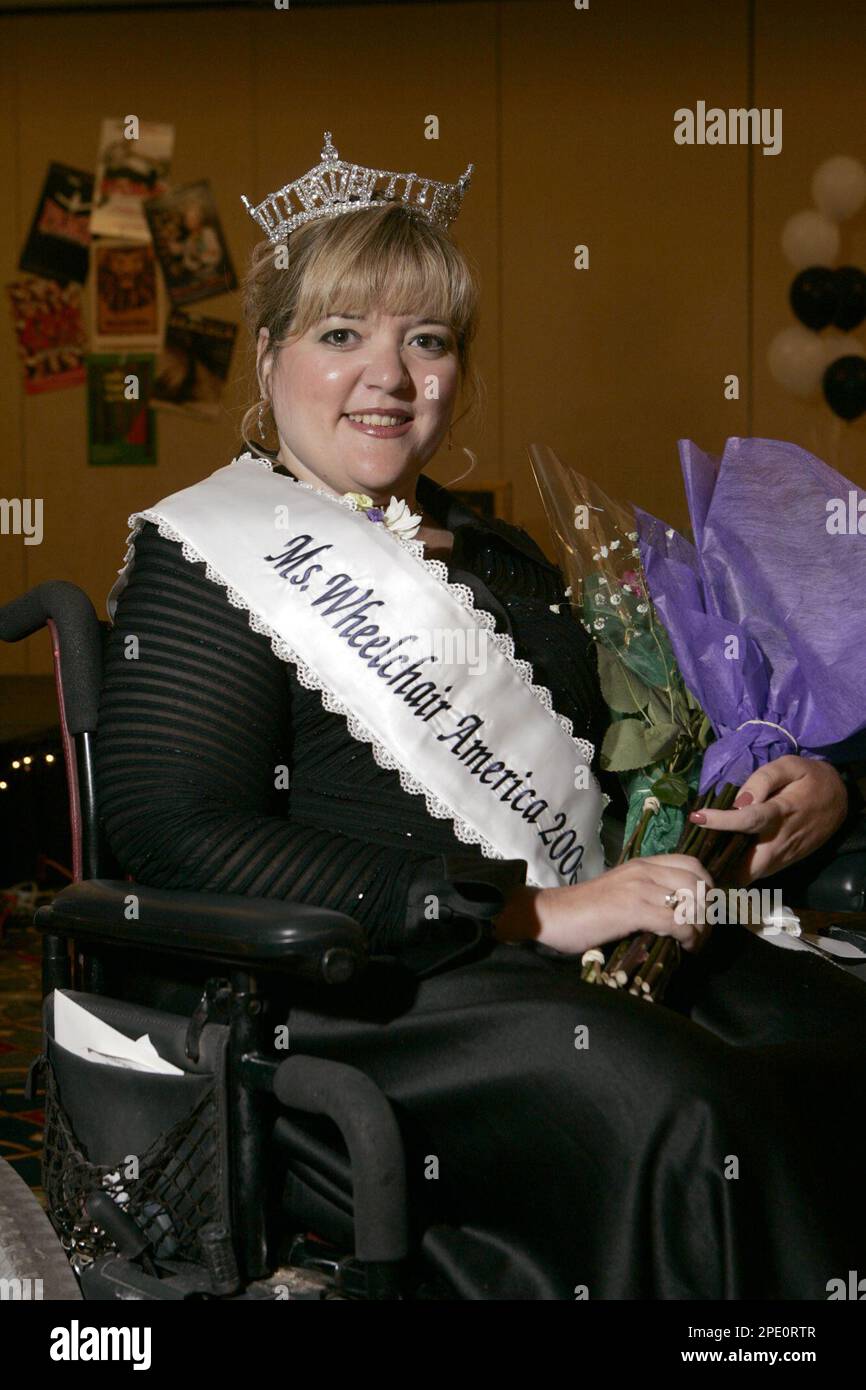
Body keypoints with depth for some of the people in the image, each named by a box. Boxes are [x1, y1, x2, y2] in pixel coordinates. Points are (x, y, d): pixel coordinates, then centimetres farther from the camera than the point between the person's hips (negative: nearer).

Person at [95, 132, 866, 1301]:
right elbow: (180, 840, -11)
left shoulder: (504, 559, 26)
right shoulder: (206, 555, 4)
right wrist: (527, 911, -16)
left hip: (591, 952, 6)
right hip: (354, 992, -6)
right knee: (673, 1103, -34)